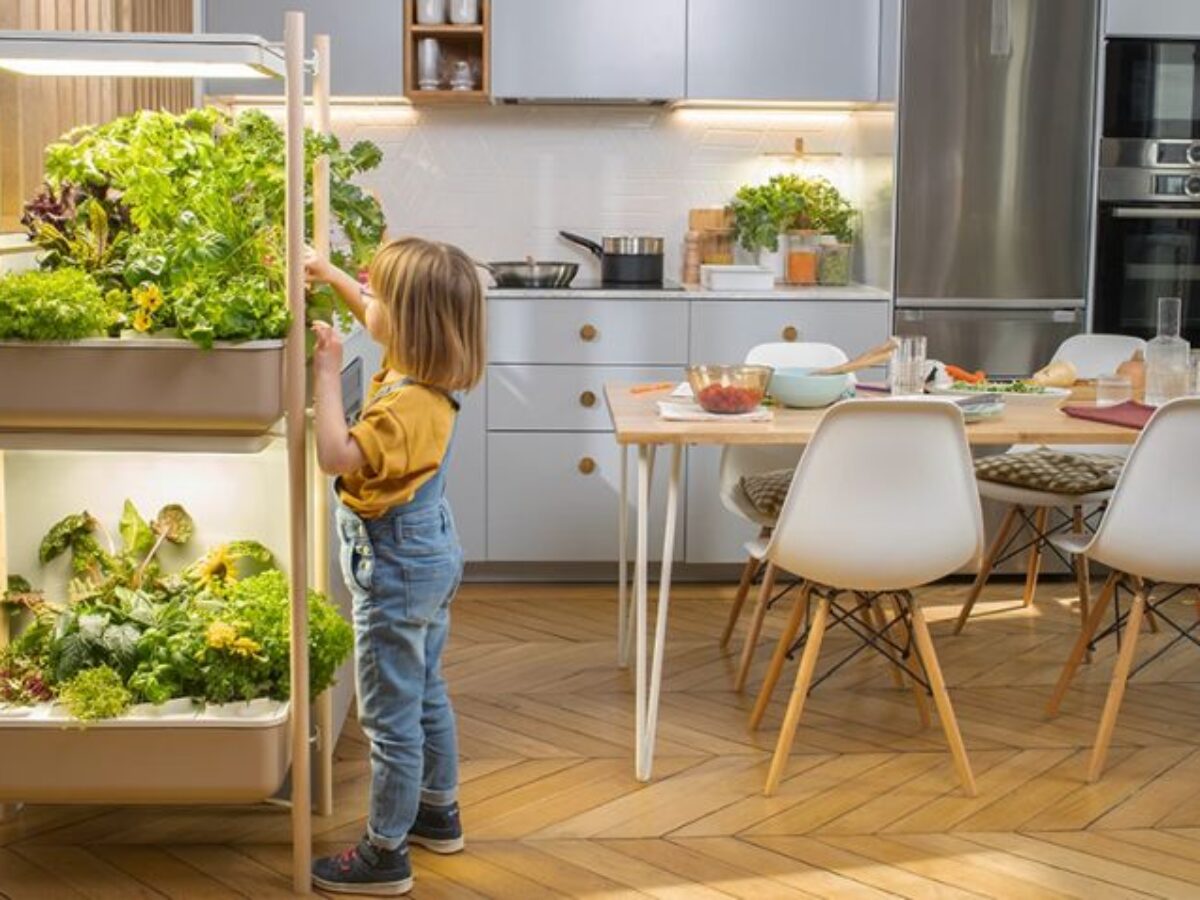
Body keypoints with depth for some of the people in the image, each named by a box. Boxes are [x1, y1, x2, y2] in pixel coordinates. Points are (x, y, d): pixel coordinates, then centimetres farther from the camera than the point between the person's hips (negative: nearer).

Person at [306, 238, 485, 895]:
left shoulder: (405, 407, -29)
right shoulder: (422, 373, -1)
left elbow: (335, 456, -36)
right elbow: (381, 322, 19)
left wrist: (326, 374, -30)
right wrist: (334, 278, 13)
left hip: (396, 573, -10)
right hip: (431, 556, 10)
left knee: (391, 717, 2)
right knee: (426, 694, 23)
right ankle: (438, 813, 39)